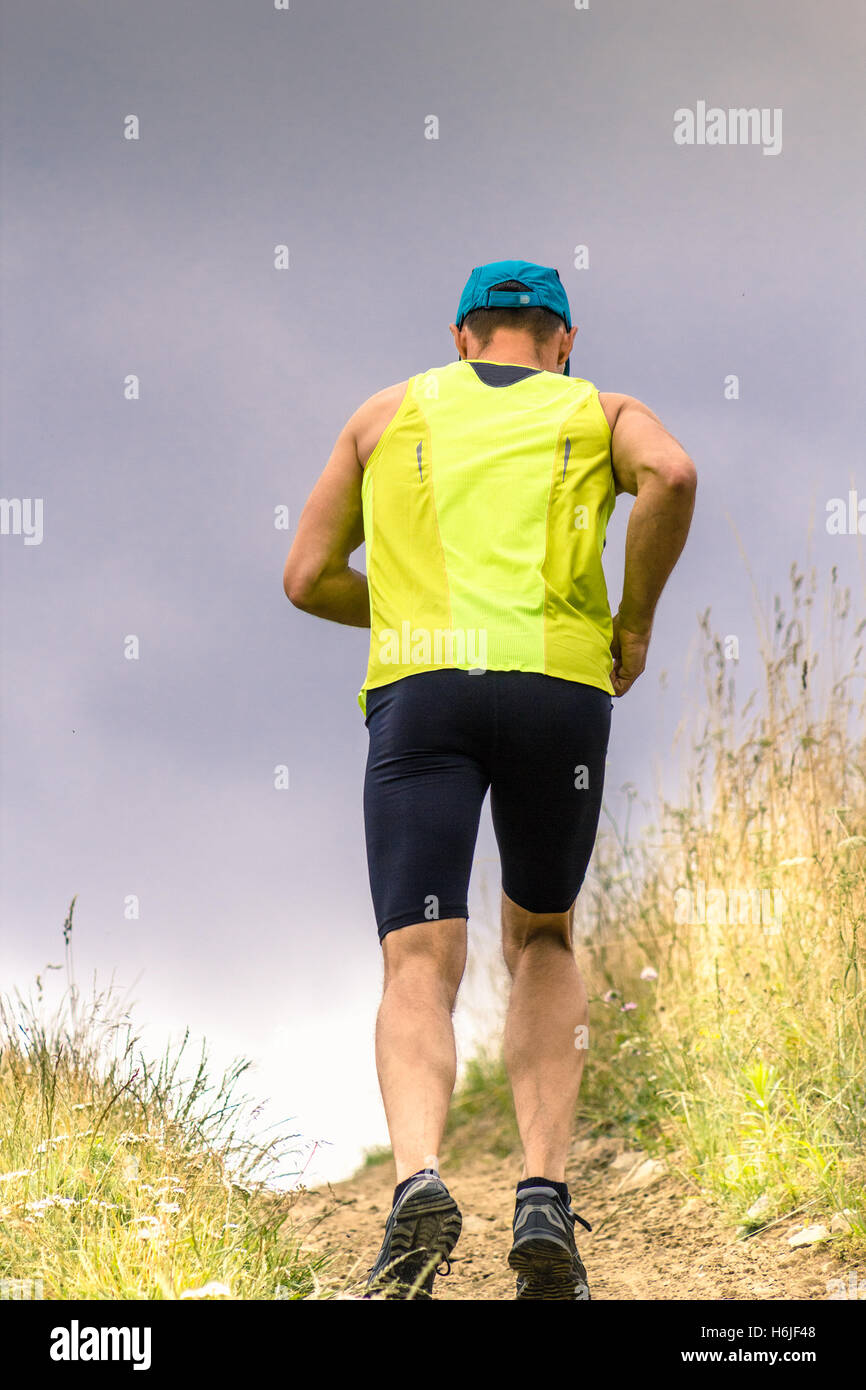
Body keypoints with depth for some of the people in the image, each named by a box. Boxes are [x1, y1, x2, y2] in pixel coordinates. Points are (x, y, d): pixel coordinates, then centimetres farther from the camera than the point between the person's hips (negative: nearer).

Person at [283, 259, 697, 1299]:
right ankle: (543, 1200, 4)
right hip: (560, 687, 0)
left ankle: (418, 1184, -37)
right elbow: (671, 474, -4)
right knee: (541, 942, 21)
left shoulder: (391, 412, 25)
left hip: (419, 688, 0)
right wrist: (635, 620, 7)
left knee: (420, 970, -8)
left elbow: (308, 577, 20)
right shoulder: (601, 413, 21)